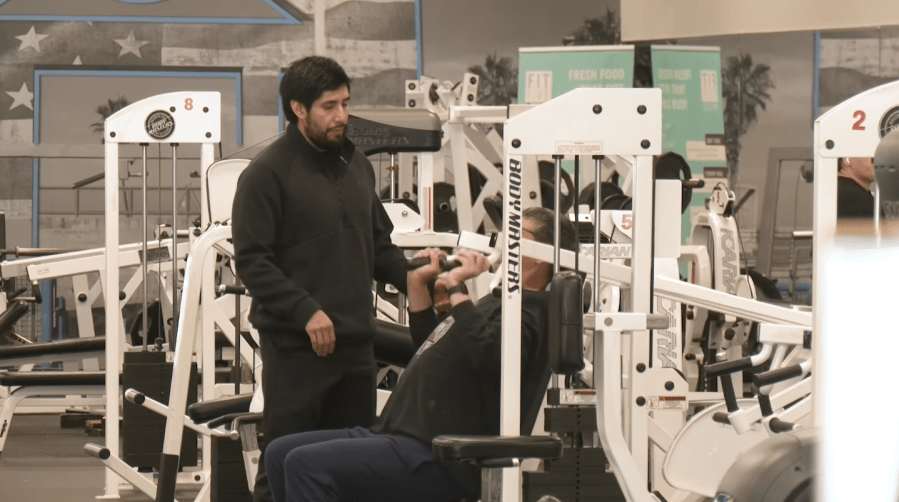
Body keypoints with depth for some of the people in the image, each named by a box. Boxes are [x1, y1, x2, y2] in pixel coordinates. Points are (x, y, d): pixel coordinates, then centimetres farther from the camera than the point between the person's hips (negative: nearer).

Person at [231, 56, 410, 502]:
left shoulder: (356, 165, 15)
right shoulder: (267, 173, -7)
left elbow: (378, 245, 21)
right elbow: (251, 261, -12)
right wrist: (306, 311, -21)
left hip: (355, 343, 7)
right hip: (295, 347, -7)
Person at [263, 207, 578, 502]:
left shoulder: (528, 313, -9)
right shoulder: (498, 304, 26)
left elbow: (488, 352, -30)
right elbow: (431, 347, 36)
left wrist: (456, 289, -22)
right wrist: (419, 284, 24)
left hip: (436, 459, -11)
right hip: (402, 437, 11)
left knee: (307, 465, -24)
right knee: (281, 454, 6)